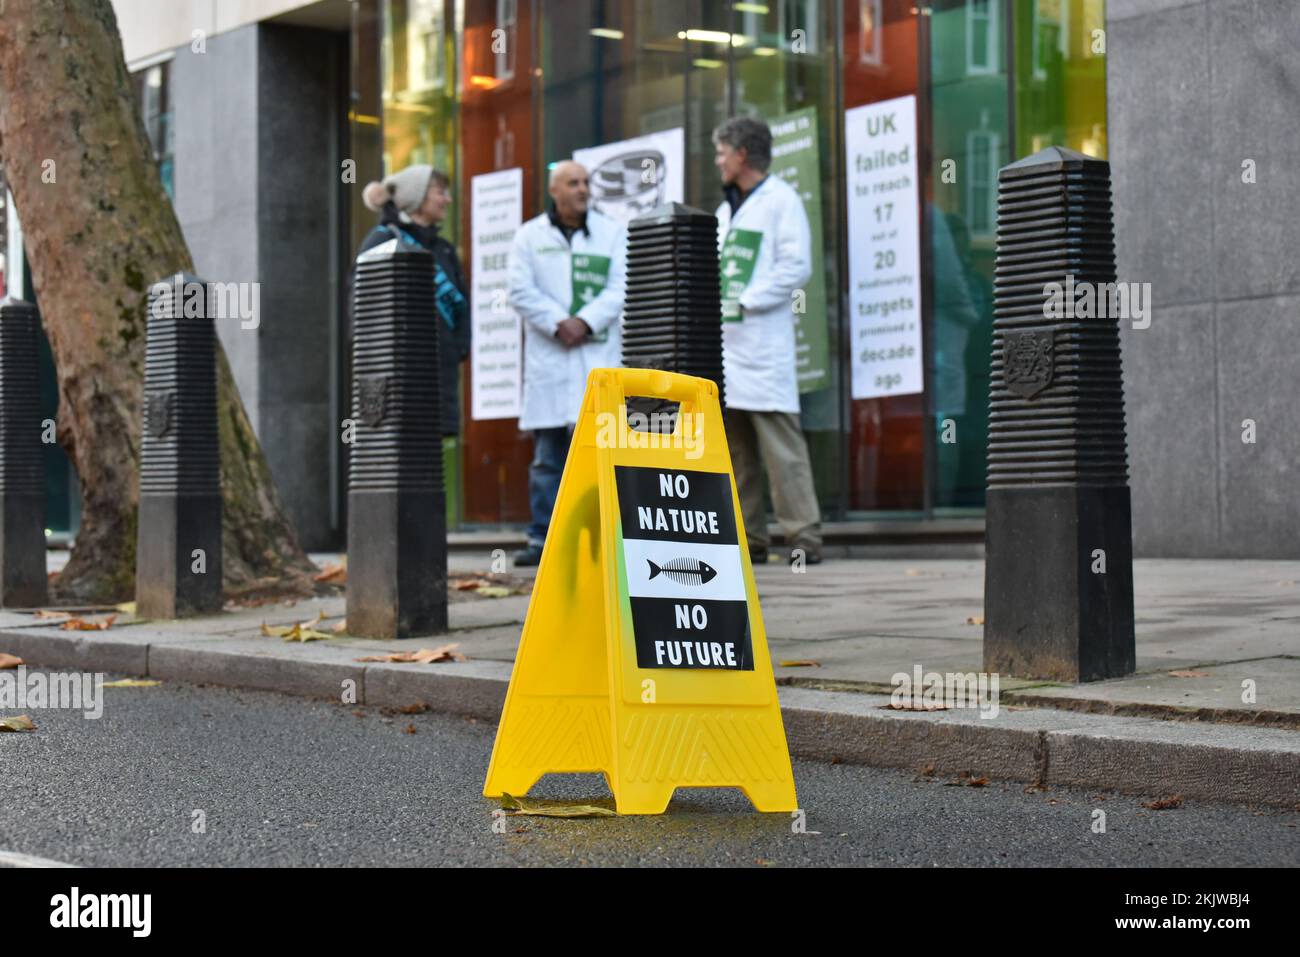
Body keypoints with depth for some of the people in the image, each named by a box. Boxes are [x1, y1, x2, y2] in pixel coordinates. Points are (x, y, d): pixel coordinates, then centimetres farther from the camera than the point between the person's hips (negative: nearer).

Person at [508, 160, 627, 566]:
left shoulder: (612, 233, 10)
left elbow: (620, 287, 1)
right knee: (547, 454, 1)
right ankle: (542, 539, 5)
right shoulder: (530, 235, 9)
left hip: (599, 354, 0)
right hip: (548, 356, 0)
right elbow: (520, 291, 0)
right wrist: (559, 324, -12)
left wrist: (585, 322, -13)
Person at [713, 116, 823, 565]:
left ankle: (803, 536, -11)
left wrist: (746, 302, -14)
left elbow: (796, 266, -11)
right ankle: (748, 537, 12)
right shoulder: (726, 208, 23)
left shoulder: (780, 200, -2)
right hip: (723, 342, 8)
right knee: (735, 446, 7)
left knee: (780, 443, -11)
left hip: (763, 343, -8)